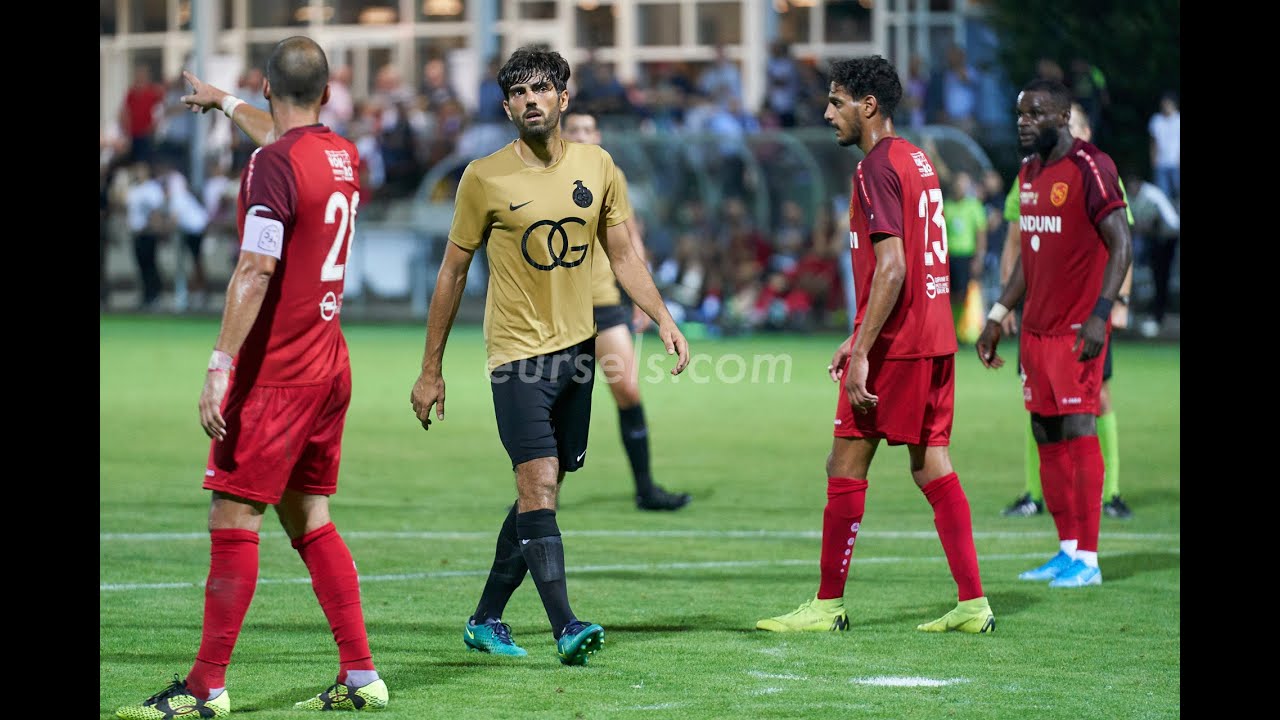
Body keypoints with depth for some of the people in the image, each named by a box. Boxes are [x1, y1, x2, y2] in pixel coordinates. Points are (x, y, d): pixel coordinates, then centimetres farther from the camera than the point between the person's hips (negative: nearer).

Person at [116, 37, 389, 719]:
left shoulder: (273, 164, -15)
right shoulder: (343, 155, 10)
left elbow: (255, 271, -20)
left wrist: (221, 366, -20)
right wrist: (226, 102, 50)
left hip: (274, 374, -8)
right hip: (329, 370, 8)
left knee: (233, 519, -5)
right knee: (307, 518, 13)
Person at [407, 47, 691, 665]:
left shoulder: (597, 167, 5)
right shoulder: (484, 177, -5)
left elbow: (623, 255, 11)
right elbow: (453, 272, 2)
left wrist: (664, 320, -4)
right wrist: (430, 370, 3)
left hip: (576, 348, 5)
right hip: (518, 353, -5)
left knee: (540, 493, 9)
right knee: (539, 488, -16)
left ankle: (486, 619, 21)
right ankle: (566, 628, -20)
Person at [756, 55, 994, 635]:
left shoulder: (877, 169, -13)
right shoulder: (917, 161, 16)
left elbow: (892, 267, -21)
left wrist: (862, 353, -21)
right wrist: (860, 341, 23)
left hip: (895, 346, -9)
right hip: (934, 339, 9)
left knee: (846, 465, -1)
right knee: (931, 463, 8)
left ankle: (828, 604, 4)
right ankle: (973, 604, 4)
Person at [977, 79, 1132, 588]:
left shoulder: (1088, 169, -12)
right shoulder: (1029, 173, 14)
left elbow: (1121, 245, -16)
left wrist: (1100, 314, -24)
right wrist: (998, 316, 21)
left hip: (1077, 329, -8)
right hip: (1036, 328, 8)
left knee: (1077, 430, -10)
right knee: (1046, 435, 7)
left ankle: (1087, 559, -8)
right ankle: (1067, 548, 14)